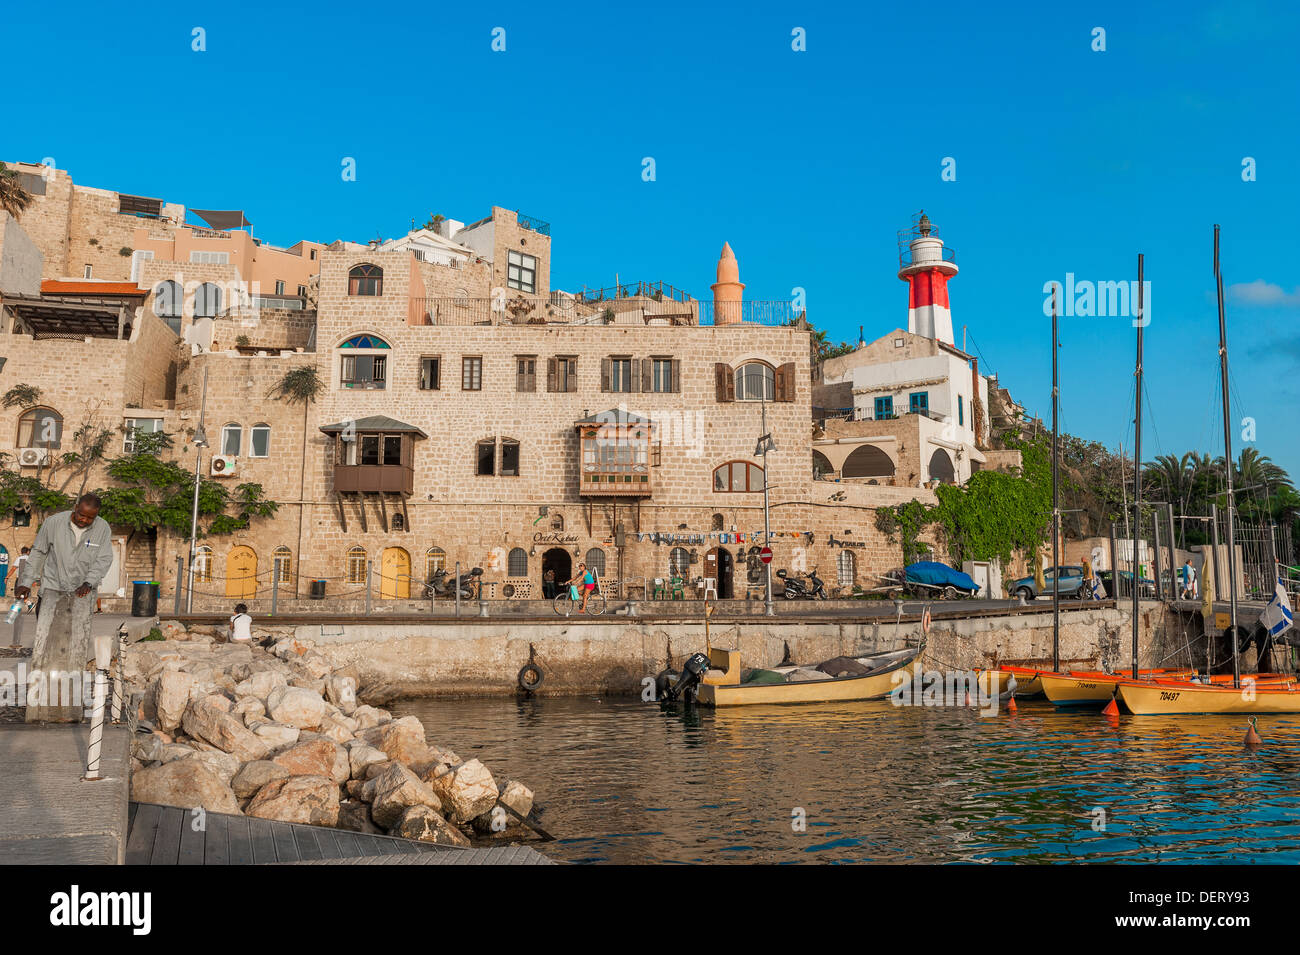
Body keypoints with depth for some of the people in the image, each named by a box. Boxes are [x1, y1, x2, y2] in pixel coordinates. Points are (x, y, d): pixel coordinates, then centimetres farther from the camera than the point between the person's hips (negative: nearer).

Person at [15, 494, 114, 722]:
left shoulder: (103, 529, -5)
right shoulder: (54, 522, -6)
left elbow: (104, 560, -7)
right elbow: (37, 552, 4)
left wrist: (89, 583, -21)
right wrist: (26, 582, 2)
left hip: (82, 593, 0)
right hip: (54, 588, 0)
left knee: (78, 645, -4)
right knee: (46, 639, -10)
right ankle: (41, 699, -8)